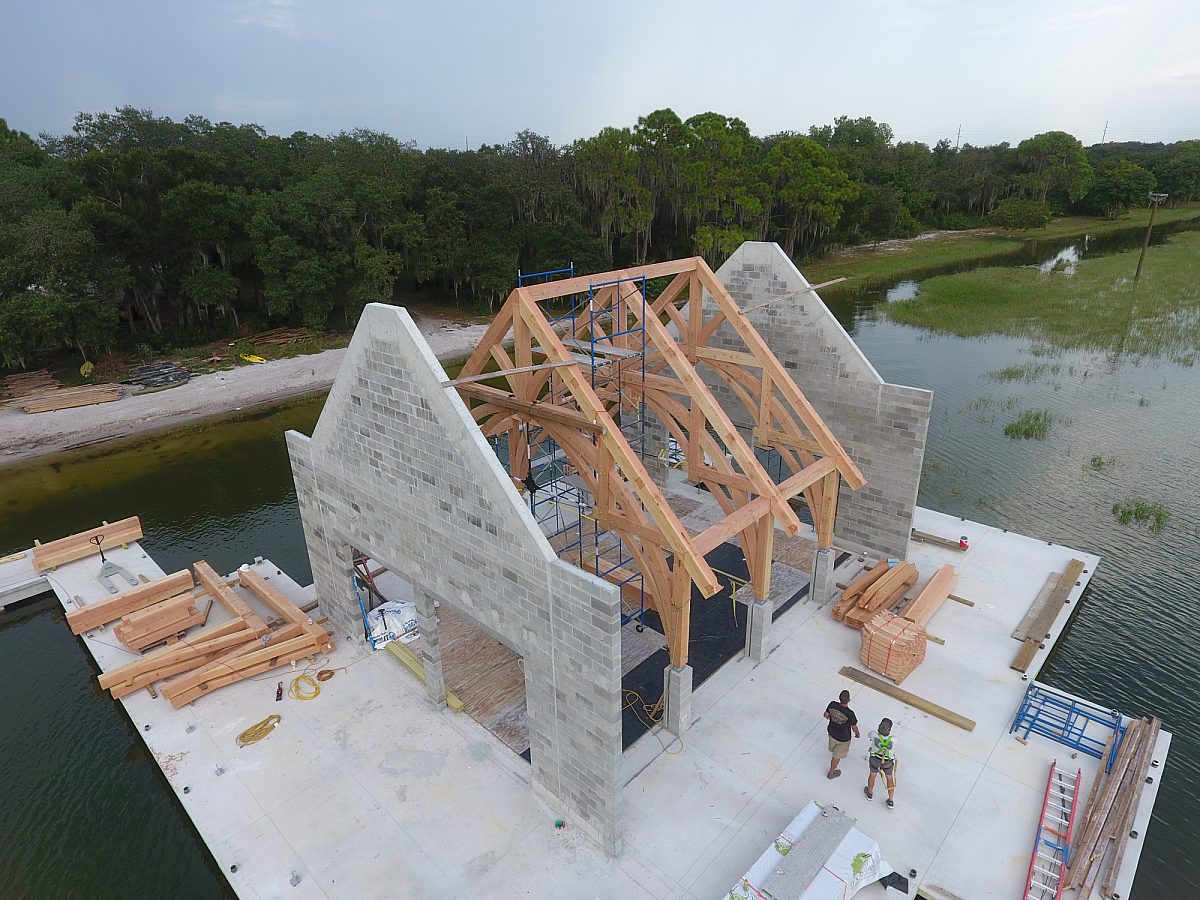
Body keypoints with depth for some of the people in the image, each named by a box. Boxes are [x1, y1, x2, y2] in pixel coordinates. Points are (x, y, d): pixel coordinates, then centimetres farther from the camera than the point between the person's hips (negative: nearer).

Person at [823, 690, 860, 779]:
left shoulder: (832, 705, -26)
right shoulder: (850, 714, -38)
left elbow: (826, 715, -6)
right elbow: (854, 727, -19)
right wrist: (857, 734, 4)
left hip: (832, 733, 4)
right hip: (843, 738, -4)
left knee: (834, 749, 36)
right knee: (837, 756, 21)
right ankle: (831, 772, 41)